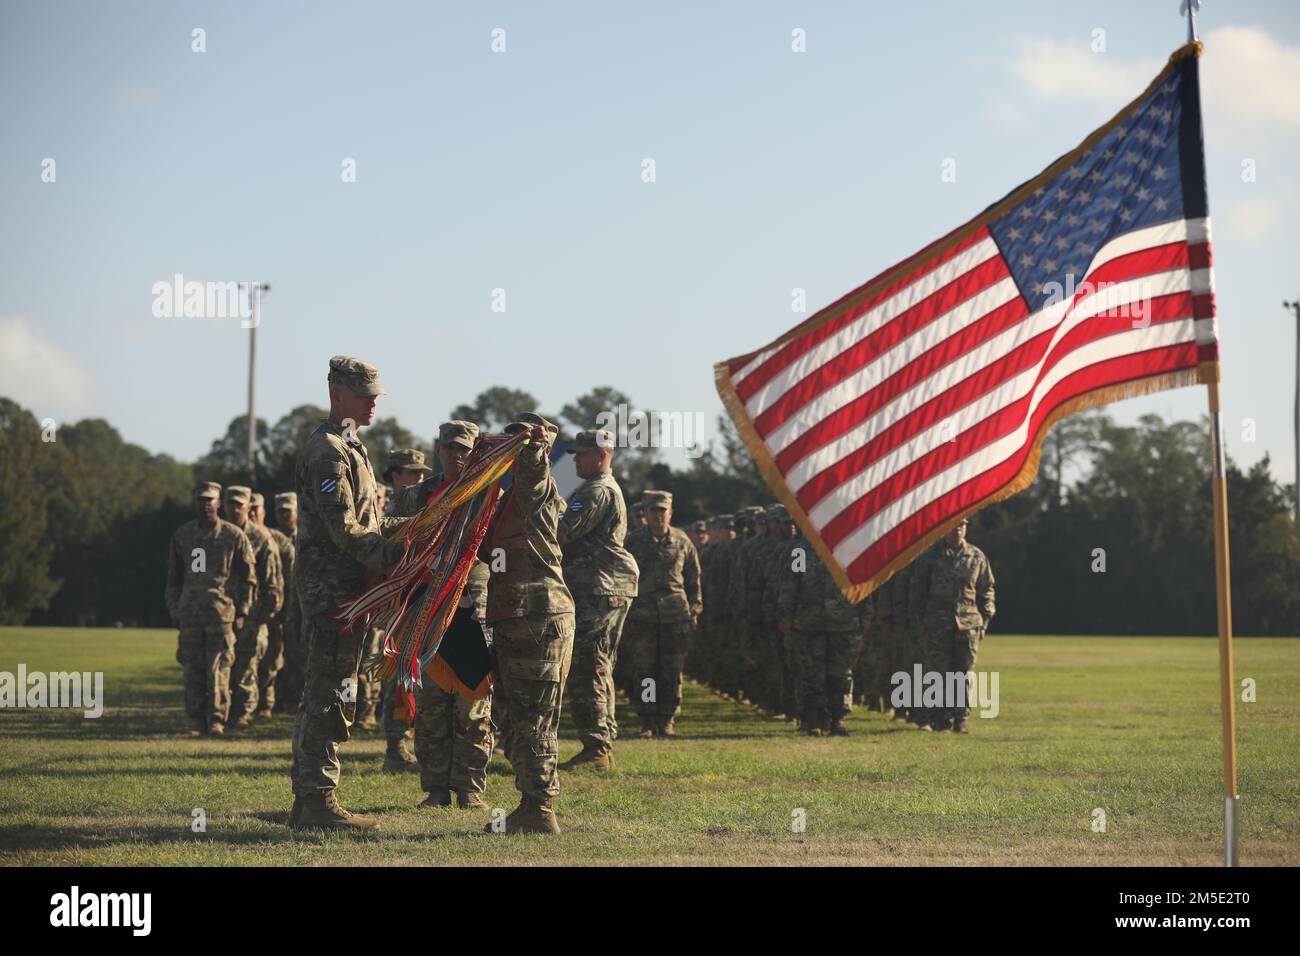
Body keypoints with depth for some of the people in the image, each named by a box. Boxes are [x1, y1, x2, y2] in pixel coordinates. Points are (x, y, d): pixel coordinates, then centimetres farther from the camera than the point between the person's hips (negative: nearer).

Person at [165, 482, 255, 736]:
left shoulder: (233, 535, 3)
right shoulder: (182, 535, 12)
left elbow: (247, 577, 7)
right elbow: (173, 578, 17)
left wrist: (242, 611, 1)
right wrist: (174, 612, 12)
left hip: (221, 613, -3)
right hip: (190, 614, 3)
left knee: (219, 670, -6)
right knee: (193, 670, 2)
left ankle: (216, 720, 0)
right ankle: (196, 722, 8)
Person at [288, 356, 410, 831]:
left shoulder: (345, 447, 21)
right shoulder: (329, 451, -13)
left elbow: (365, 522, 23)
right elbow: (346, 532, -20)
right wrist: (396, 554, -20)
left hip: (332, 590, 11)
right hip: (334, 590, -11)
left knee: (322, 696, 12)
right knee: (331, 697, -9)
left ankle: (307, 800, 17)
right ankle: (319, 801, -8)